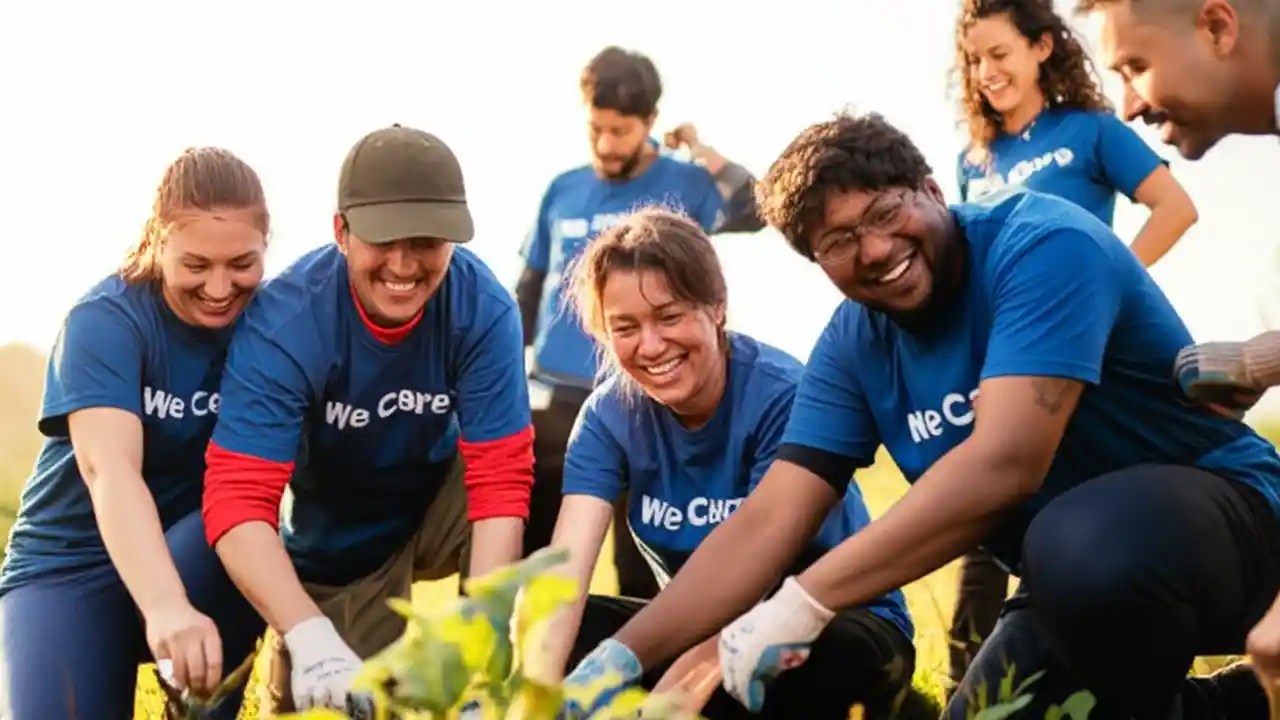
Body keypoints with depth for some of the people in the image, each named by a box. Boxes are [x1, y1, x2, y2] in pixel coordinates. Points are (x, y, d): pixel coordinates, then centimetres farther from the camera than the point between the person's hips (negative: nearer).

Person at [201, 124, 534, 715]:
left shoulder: (484, 309, -25)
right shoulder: (283, 323, -30)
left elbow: (501, 478, -28)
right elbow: (238, 497, -37)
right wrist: (312, 639, -51)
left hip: (439, 504, 1)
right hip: (337, 541, 0)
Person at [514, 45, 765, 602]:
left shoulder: (683, 185, -2)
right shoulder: (563, 191, 8)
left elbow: (755, 210, -22)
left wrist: (698, 148, -14)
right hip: (554, 398, 3)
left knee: (643, 571, 6)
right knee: (525, 555, 10)